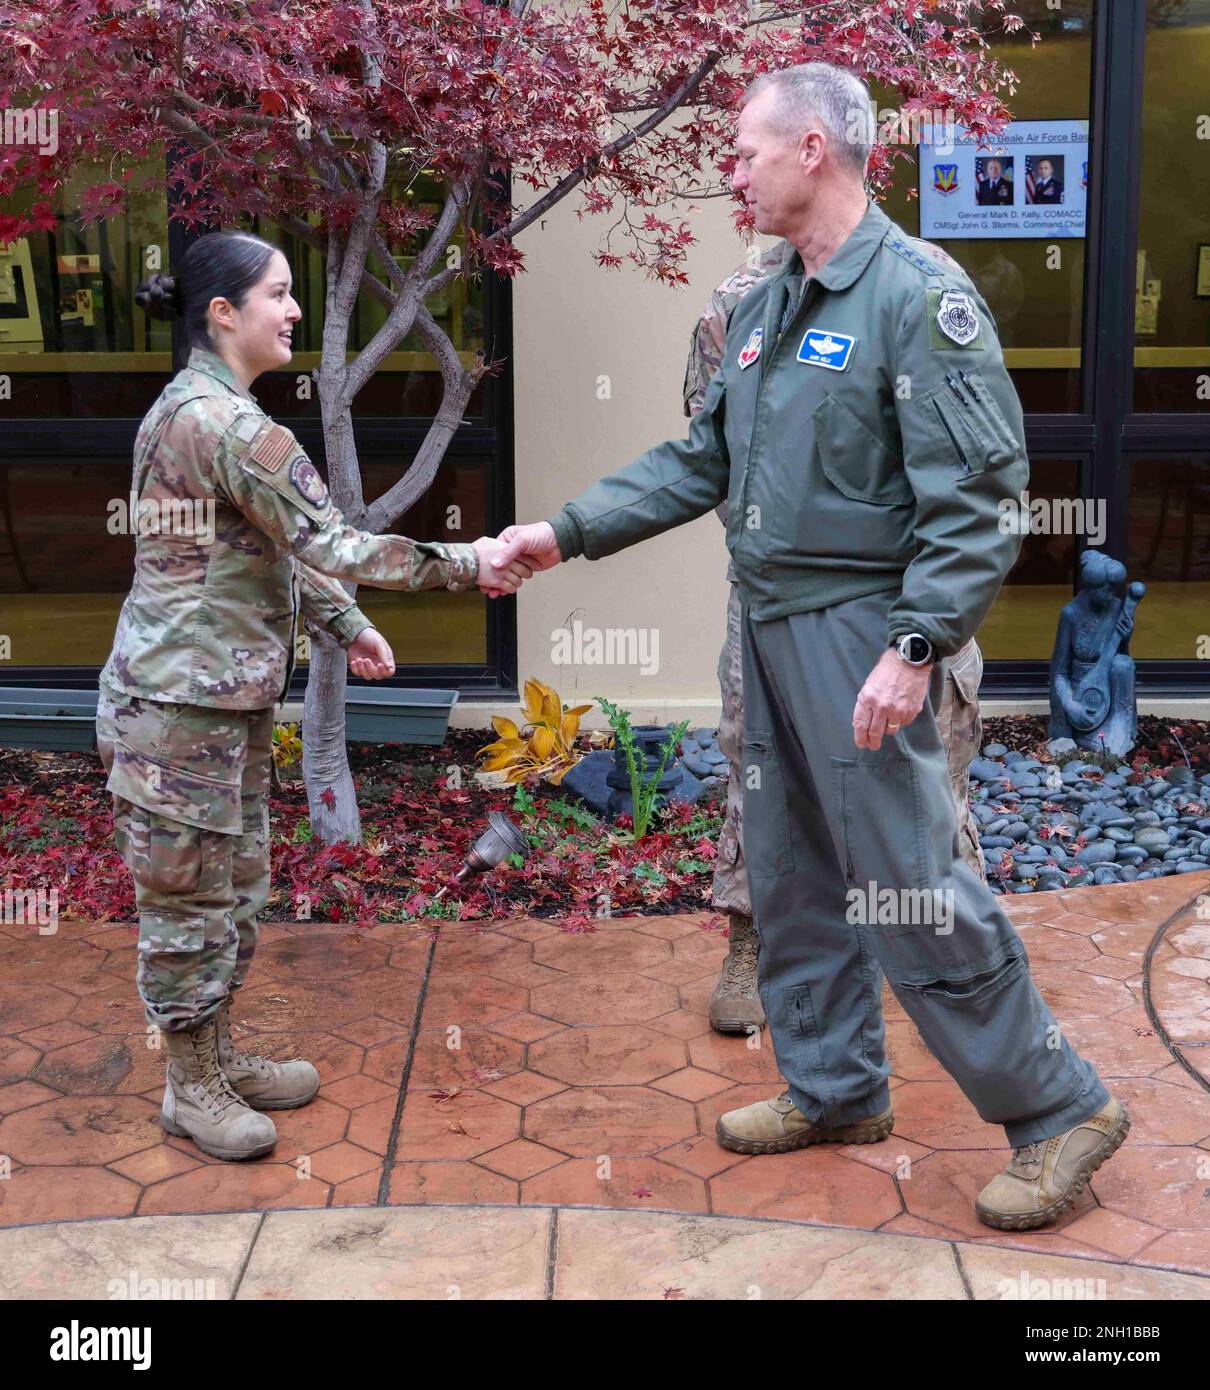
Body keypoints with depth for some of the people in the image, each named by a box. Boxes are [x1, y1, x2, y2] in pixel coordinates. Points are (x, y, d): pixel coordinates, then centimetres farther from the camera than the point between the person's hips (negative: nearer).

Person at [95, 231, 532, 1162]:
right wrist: (467, 563, -15)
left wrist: (346, 625, 16)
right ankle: (191, 1088, 18)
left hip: (228, 695, 10)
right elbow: (330, 544, -21)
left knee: (237, 883, 18)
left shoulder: (190, 408, 14)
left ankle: (219, 1056, 32)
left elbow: (278, 547, 19)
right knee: (191, 892, 3)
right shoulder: (228, 423, -19)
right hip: (185, 700, -10)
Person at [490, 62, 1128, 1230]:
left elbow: (974, 498, -17)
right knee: (791, 872, 15)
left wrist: (916, 650, -24)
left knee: (907, 886, -5)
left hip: (857, 633, -8)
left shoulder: (920, 296, -13)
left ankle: (1057, 1108, 11)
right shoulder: (763, 311, 12)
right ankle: (834, 1087, 31)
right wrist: (566, 532, 11)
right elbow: (698, 463, 16)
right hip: (769, 624, 9)